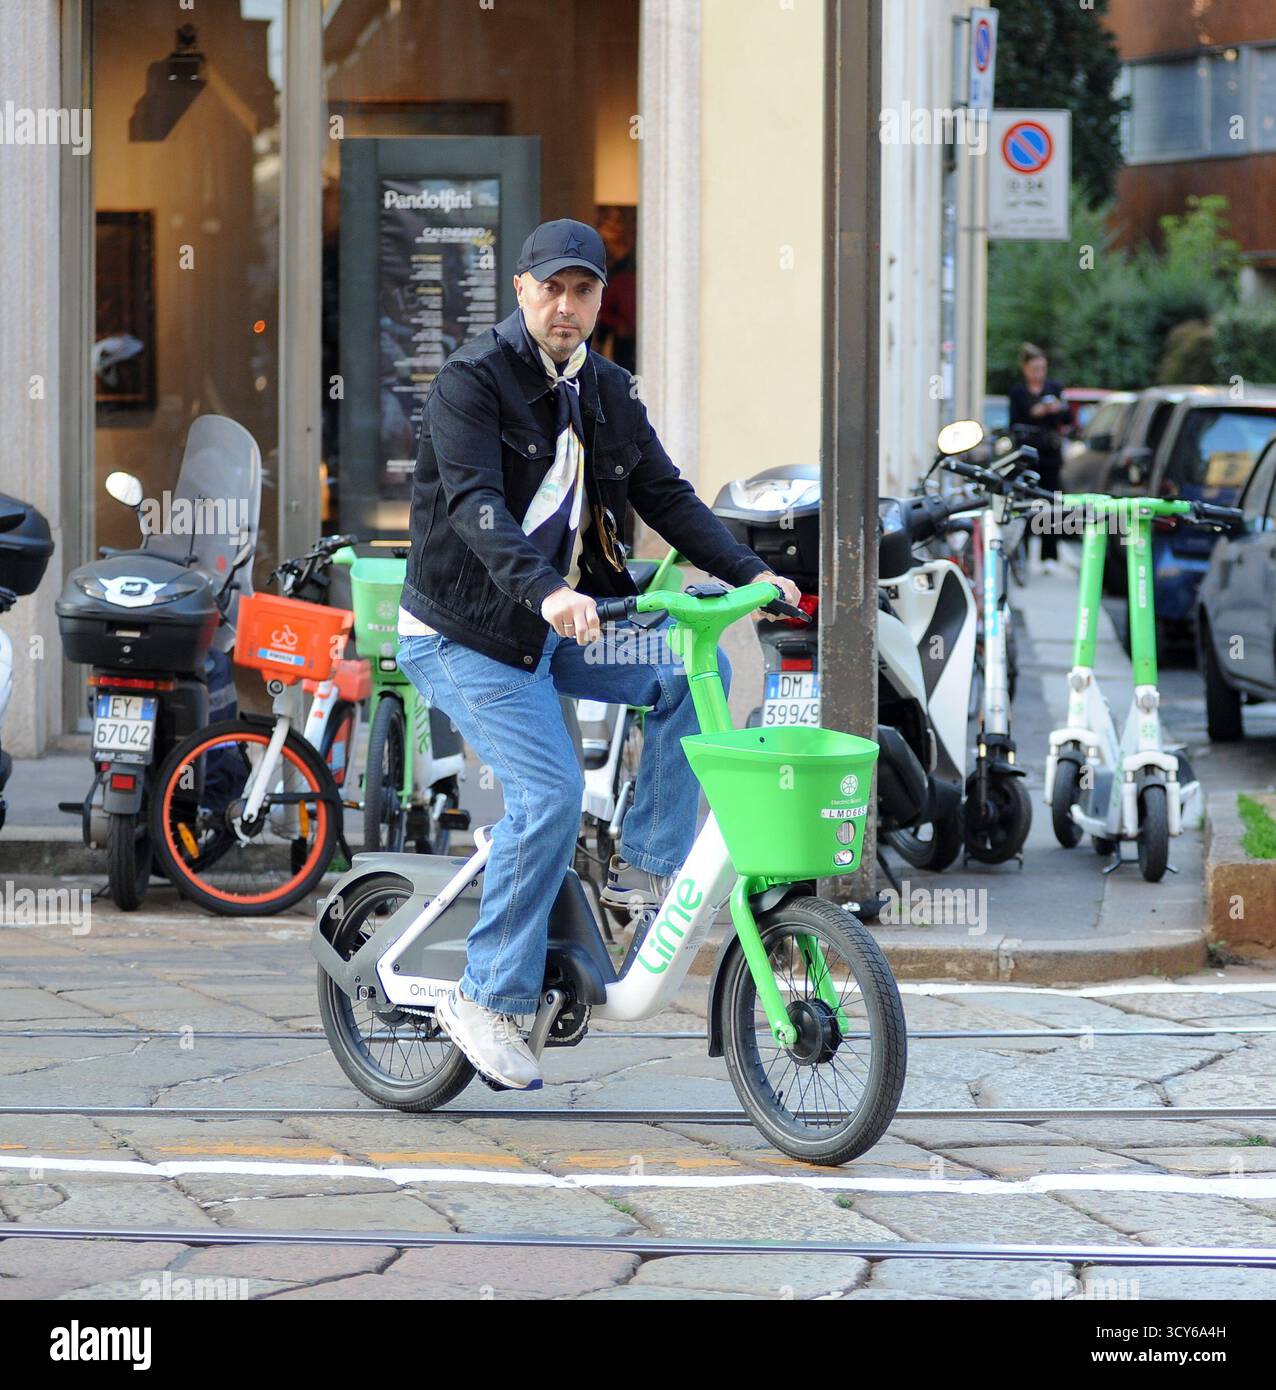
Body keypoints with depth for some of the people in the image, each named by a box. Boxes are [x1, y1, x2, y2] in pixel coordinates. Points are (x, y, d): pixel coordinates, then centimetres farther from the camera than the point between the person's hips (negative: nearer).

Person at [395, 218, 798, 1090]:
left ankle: (646, 869, -1)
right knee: (550, 795, -20)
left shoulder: (608, 393, 8)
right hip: (469, 633, -7)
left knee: (696, 669, -11)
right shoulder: (472, 380, -15)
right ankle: (488, 1000, -8)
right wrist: (543, 592, -45)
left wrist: (751, 574, -9)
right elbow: (475, 504, -28)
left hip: (565, 623, 7)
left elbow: (665, 495, 7)